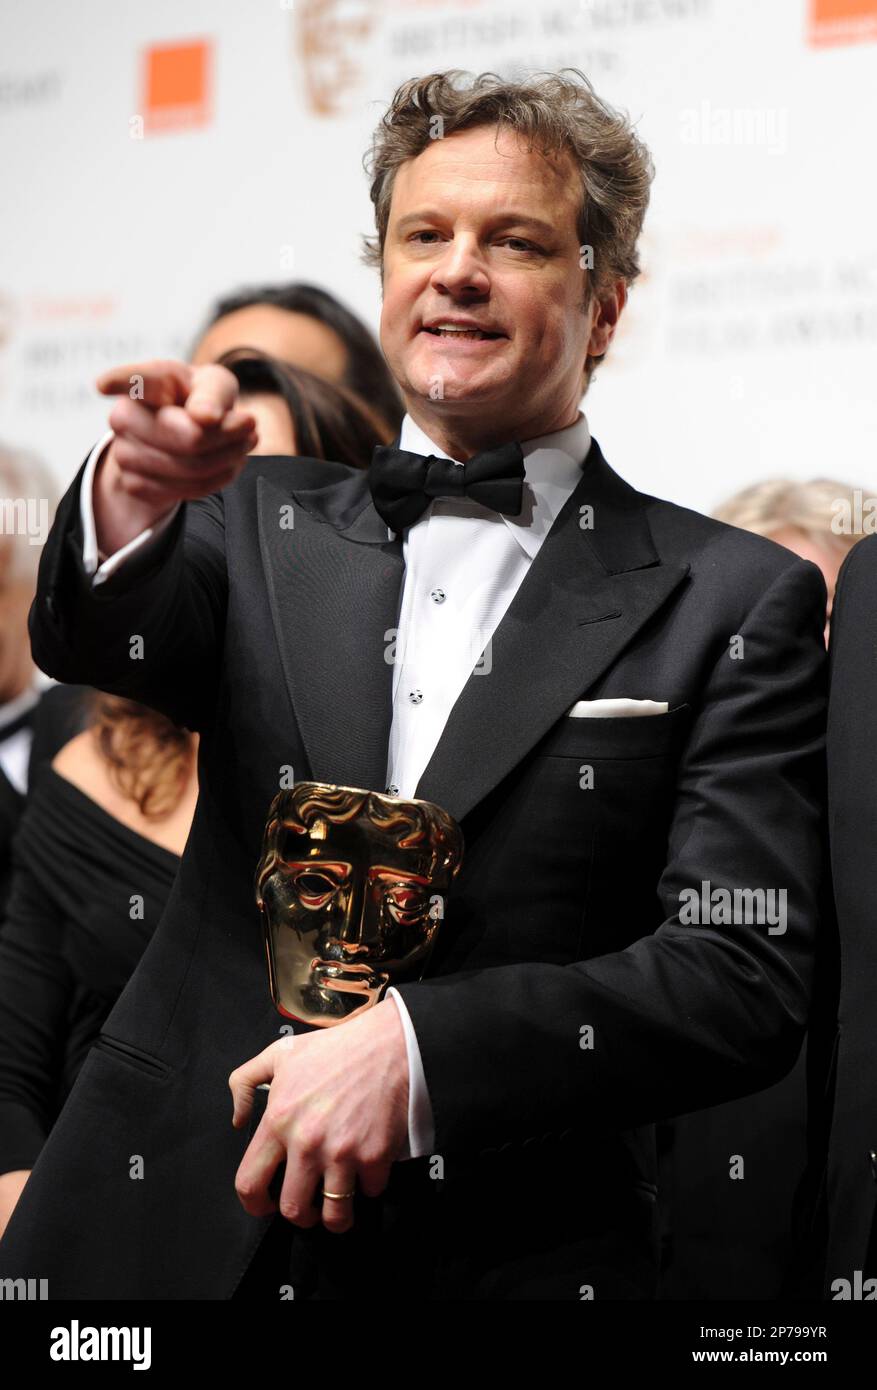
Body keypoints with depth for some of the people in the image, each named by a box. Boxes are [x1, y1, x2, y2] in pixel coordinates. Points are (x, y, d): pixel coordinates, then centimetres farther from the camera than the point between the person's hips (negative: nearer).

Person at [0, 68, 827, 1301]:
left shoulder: (740, 606, -2)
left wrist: (418, 1047, -22)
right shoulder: (261, 530, 8)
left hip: (517, 1260, -2)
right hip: (175, 1239, 3)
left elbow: (745, 978, -10)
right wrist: (137, 500, -34)